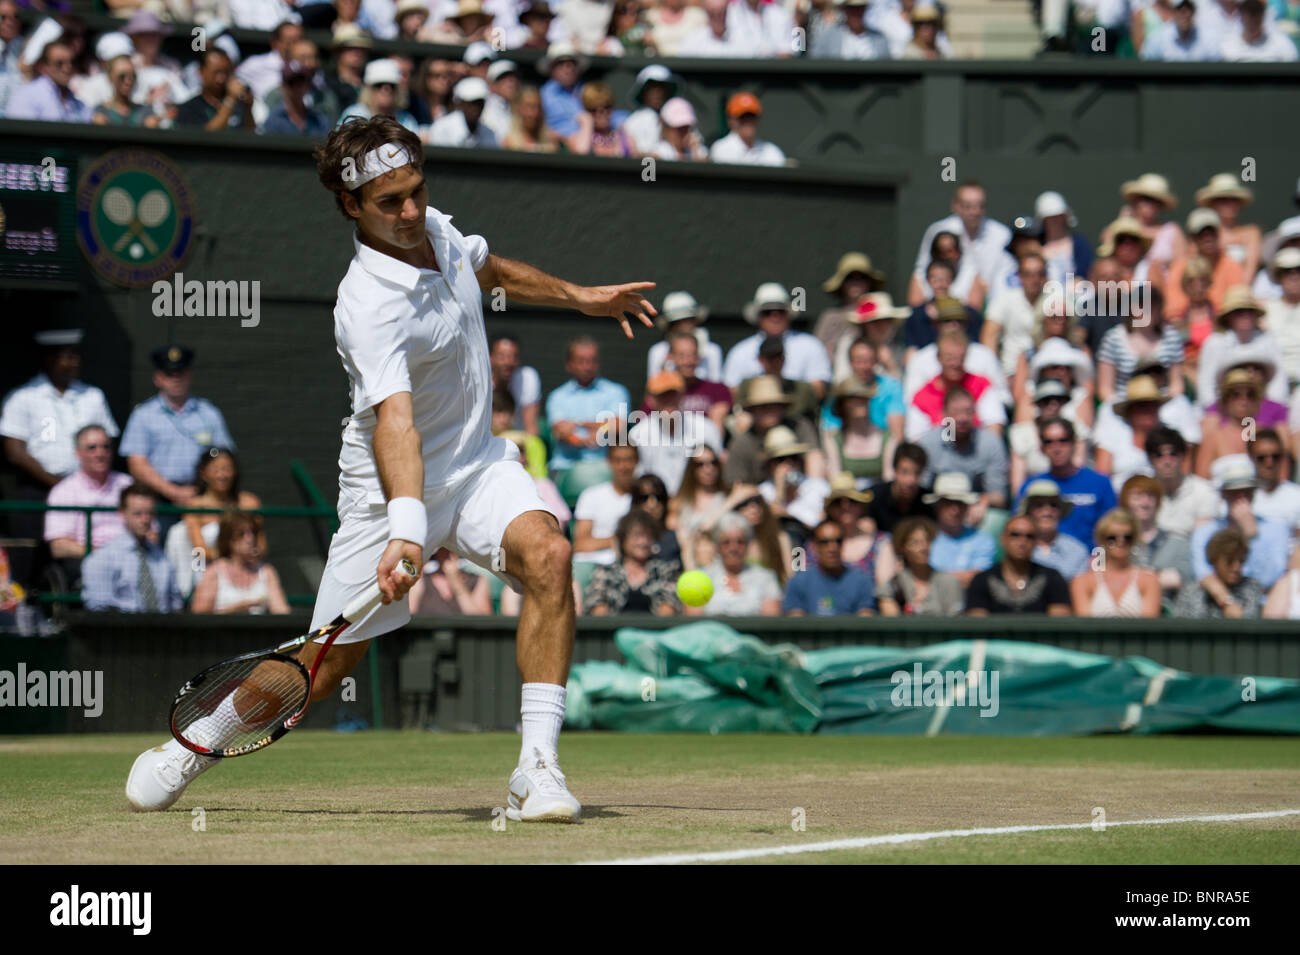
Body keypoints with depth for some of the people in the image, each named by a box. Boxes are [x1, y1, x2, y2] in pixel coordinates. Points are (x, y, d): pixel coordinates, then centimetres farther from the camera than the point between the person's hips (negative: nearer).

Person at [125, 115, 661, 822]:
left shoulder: (434, 228, -4)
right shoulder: (370, 306, -29)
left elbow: (492, 271, 21)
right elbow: (394, 421, -43)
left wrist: (582, 297, 26)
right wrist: (404, 530, -55)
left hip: (478, 461, 6)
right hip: (394, 484, -6)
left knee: (547, 555, -24)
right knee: (325, 667, 2)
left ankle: (537, 766, -25)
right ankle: (196, 742, 31)